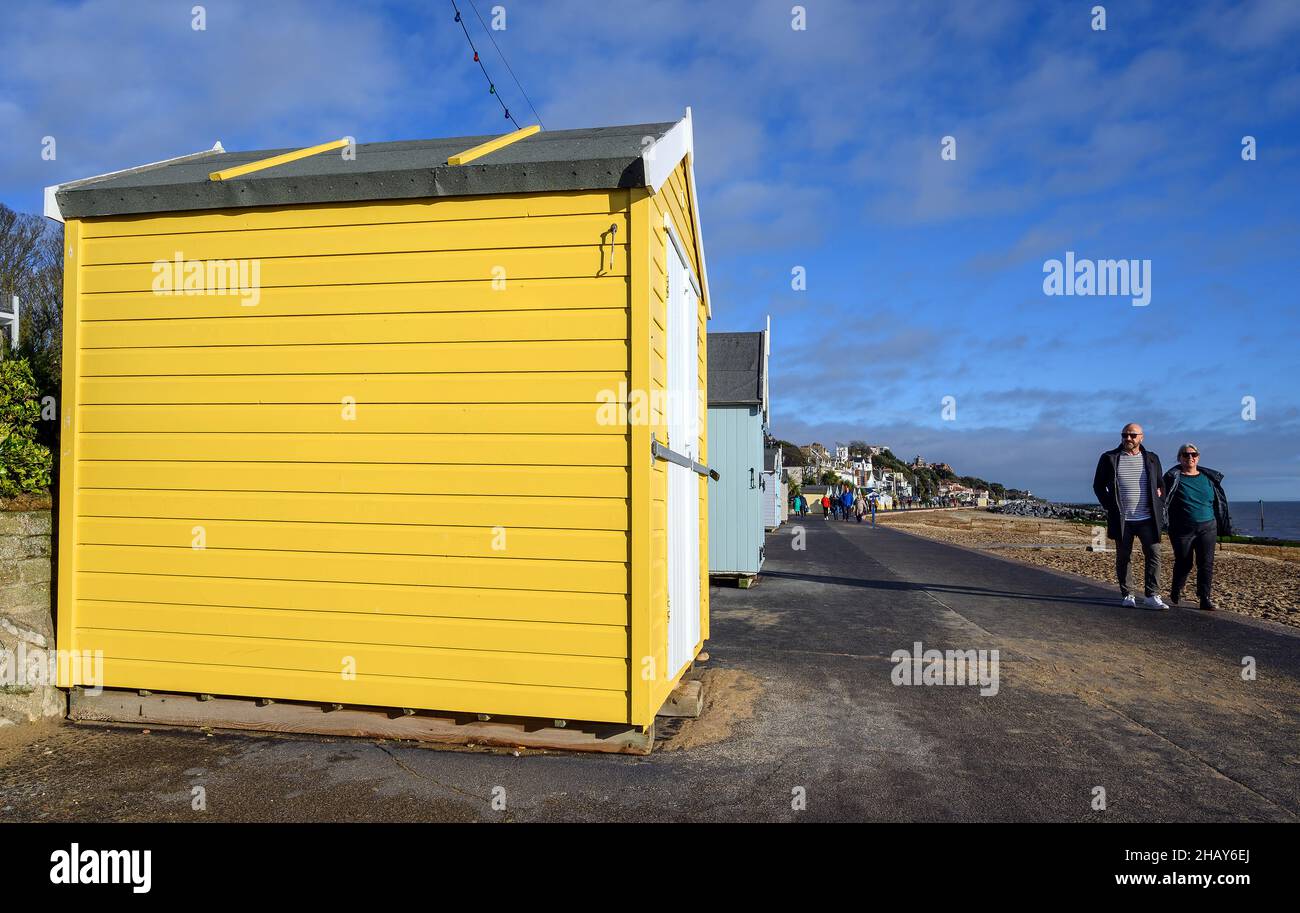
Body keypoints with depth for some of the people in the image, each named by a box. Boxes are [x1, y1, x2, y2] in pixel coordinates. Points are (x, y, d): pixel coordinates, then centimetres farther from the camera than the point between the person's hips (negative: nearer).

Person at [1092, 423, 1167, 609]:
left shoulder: (1151, 459, 8)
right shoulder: (1109, 458, 2)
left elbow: (1160, 485, 16)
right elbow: (1098, 486, 6)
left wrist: (1159, 508, 5)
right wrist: (1110, 507, -3)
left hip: (1147, 519, 1)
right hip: (1122, 520, -1)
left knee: (1153, 555, -5)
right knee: (1123, 558, 6)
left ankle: (1150, 595, 1)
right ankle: (1126, 595, 15)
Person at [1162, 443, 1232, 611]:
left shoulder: (1208, 477, 11)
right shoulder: (1173, 478, -2)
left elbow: (1218, 503, 17)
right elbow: (1163, 500, -8)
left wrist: (1223, 526, 17)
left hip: (1207, 527, 3)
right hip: (1182, 530, -3)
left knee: (1206, 564, -3)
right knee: (1183, 564, 5)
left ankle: (1205, 598, 2)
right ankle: (1175, 593, 28)